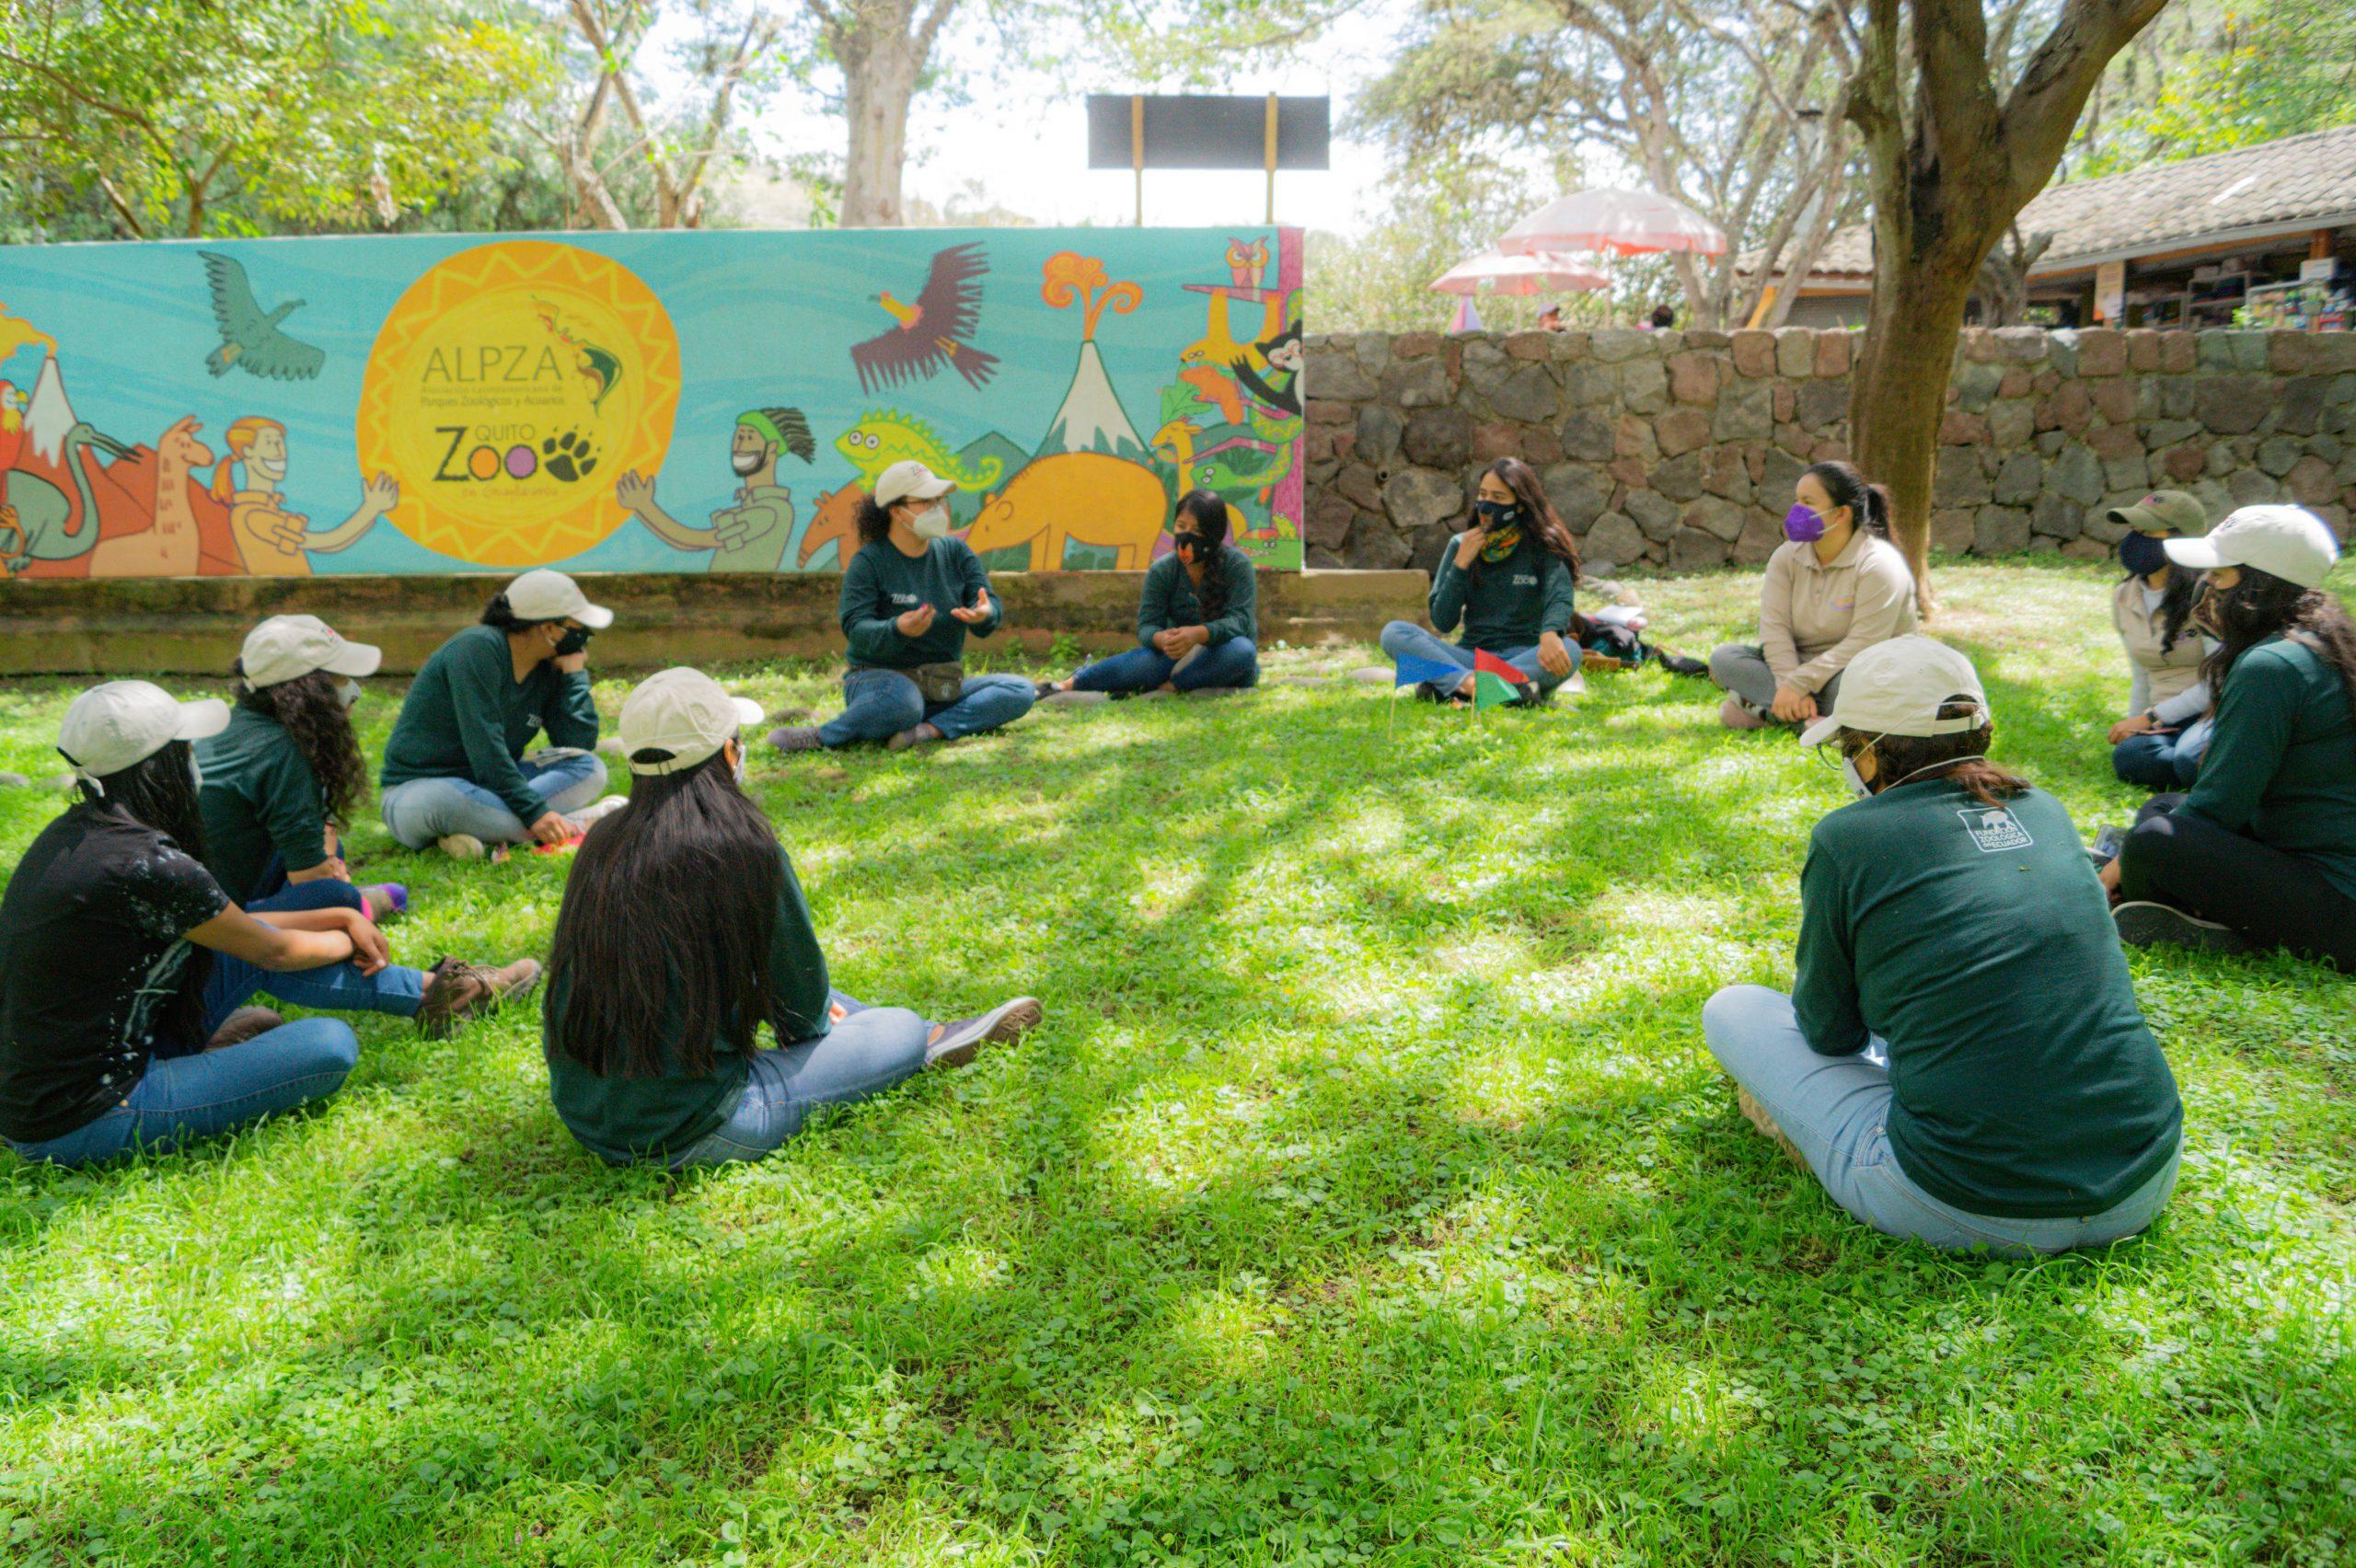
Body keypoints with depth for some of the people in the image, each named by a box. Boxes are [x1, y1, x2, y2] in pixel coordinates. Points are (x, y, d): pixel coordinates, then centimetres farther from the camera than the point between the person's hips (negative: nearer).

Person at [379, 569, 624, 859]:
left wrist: (575, 672, -6)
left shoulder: (548, 671, 3)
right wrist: (534, 812, -32)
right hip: (417, 790, -7)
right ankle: (579, 824, -30)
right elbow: (484, 747, -26)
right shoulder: (478, 648, -18)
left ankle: (477, 830, -28)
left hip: (488, 786, 7)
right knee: (445, 801, -41)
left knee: (590, 769, -10)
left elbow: (581, 745, -6)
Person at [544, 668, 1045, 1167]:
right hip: (687, 1136, -7)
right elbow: (801, 988, -4)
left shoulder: (601, 843, 1)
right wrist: (811, 1019, 20)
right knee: (905, 1032, 8)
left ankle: (931, 1036, 41)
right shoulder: (743, 847, -18)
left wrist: (813, 1010, 25)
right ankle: (930, 1044, 41)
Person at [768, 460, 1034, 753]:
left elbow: (991, 605, -3)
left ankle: (934, 729, -29)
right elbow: (856, 627, -17)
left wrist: (984, 614, -29)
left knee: (1021, 691, -15)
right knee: (902, 703, -41)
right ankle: (821, 737, -21)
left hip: (944, 690, 6)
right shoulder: (868, 562, -6)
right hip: (877, 678, -6)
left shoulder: (955, 552, 7)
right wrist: (897, 630, -39)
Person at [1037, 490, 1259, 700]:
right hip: (1182, 655, 1)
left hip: (1222, 661, -1)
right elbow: (1146, 625, -11)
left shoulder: (1237, 564, -13)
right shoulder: (1161, 571, -5)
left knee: (1241, 651, -36)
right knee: (1147, 659, -31)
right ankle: (1070, 685, -18)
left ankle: (1166, 687, -29)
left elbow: (1240, 619, -22)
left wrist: (1197, 634, -42)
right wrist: (1160, 638, -38)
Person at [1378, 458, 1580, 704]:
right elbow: (1442, 622, 3)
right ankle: (1468, 681, -42)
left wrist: (1550, 634, -40)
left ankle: (1450, 686, -43)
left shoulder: (1542, 545, 2)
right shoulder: (1462, 545, 9)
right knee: (1393, 632, -19)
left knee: (1568, 652, -35)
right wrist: (1461, 564, -8)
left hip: (1524, 656, -2)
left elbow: (1560, 597, -18)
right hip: (1471, 655, 2)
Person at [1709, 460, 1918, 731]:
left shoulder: (1878, 564, -15)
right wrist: (1790, 688, -27)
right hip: (1800, 667, 6)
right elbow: (1774, 627, -10)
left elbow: (1863, 645, -24)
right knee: (1724, 658, -15)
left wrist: (1797, 684, -30)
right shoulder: (1787, 556, 2)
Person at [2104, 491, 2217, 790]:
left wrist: (2150, 717, -13)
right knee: (2128, 756, -29)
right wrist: (2133, 725, 6)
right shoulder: (2125, 599, 9)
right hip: (2167, 723, 5)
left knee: (2190, 759, -37)